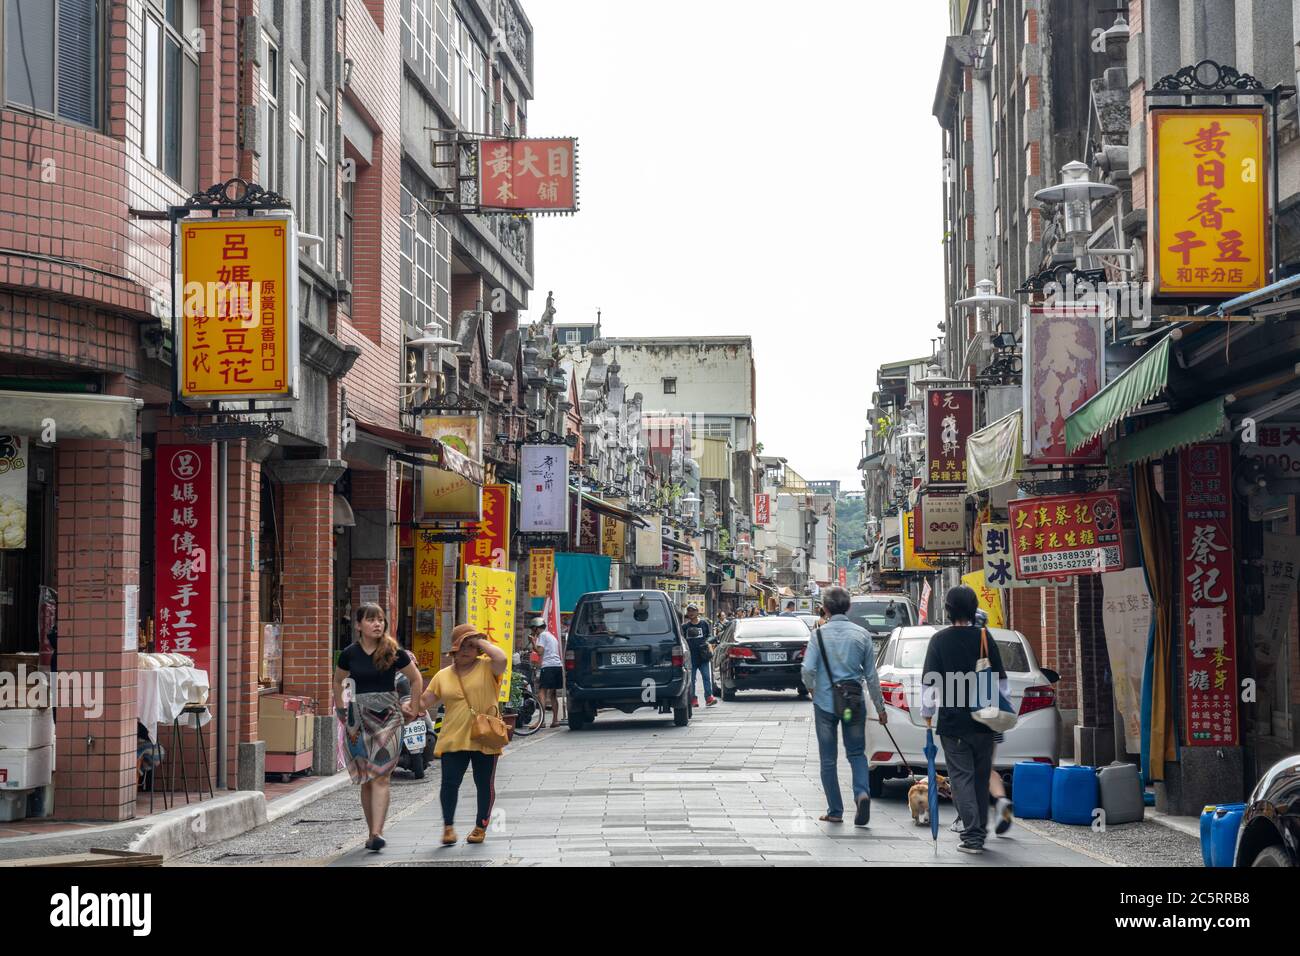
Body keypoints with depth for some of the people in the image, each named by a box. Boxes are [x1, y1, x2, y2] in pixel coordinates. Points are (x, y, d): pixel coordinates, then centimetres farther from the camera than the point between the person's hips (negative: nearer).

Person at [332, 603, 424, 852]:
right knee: (365, 780, 6)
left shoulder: (394, 652, -3)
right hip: (359, 717, 3)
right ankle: (372, 832, 15)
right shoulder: (349, 654, 3)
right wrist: (340, 710, 17)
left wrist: (412, 708, 11)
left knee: (381, 777, -13)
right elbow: (338, 681, 22)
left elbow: (416, 679, 10)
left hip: (388, 717, -3)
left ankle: (377, 833, -20)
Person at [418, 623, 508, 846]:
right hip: (453, 739, 2)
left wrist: (481, 642, -11)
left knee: (484, 784, 7)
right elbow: (426, 701, 12)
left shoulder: (487, 668, 1)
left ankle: (481, 827, 22)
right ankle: (448, 826, 8)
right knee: (449, 782, -6)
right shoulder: (443, 675, 11)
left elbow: (501, 659, -22)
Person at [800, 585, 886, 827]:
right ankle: (862, 792, -11)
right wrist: (880, 707, 12)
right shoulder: (861, 635, -1)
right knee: (857, 753, 15)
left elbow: (808, 669, -13)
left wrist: (812, 689, 10)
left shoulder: (820, 634, -8)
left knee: (828, 759, 9)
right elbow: (871, 675, 3)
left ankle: (835, 811, 11)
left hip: (825, 703, -2)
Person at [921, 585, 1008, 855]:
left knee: (961, 777, -1)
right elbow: (1001, 679, 6)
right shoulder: (985, 638, 2)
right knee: (981, 777, 15)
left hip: (953, 722, -3)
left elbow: (930, 681, -6)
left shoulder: (940, 640, -5)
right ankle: (980, 830, 25)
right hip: (984, 722, 3)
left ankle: (972, 835, -10)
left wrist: (927, 713, 3)